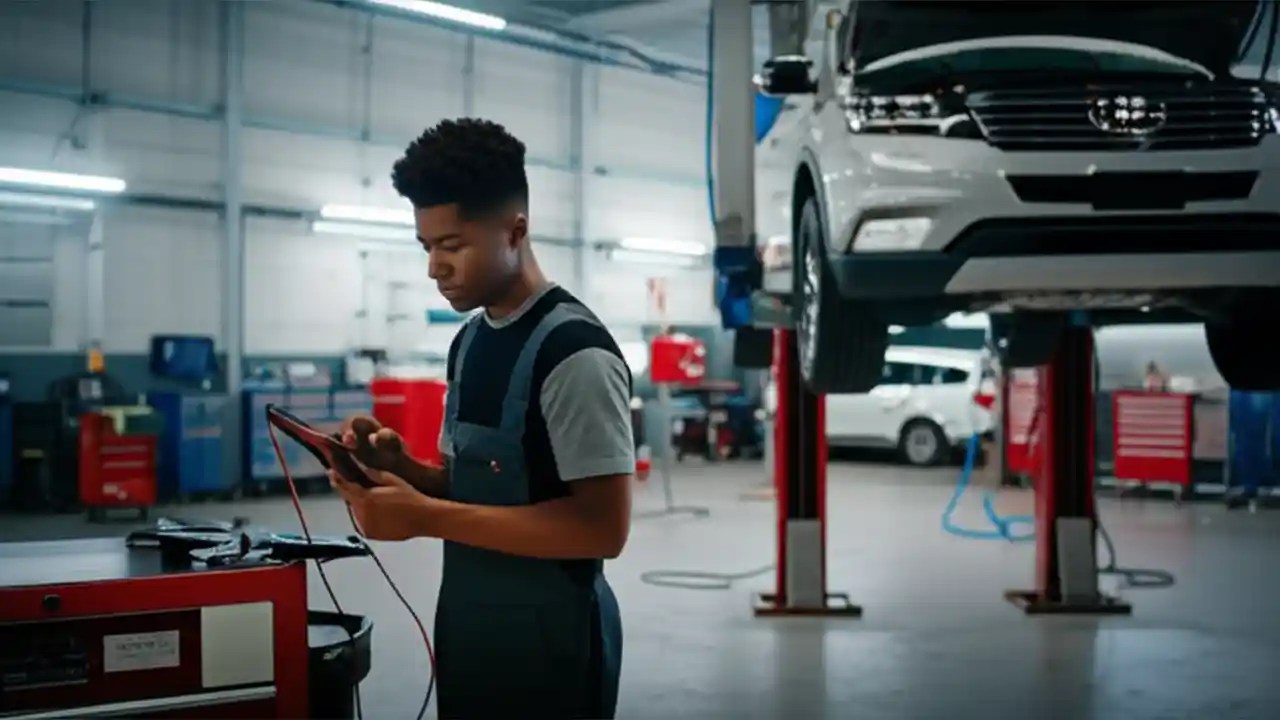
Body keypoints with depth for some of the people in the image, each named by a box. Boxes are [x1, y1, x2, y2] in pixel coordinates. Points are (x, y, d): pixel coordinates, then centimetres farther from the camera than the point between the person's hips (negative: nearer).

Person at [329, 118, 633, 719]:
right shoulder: (469, 340, 8)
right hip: (470, 630, 8)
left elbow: (603, 527, -23)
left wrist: (427, 518, -24)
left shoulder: (575, 353, -18)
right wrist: (401, 469, -5)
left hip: (549, 643, -8)